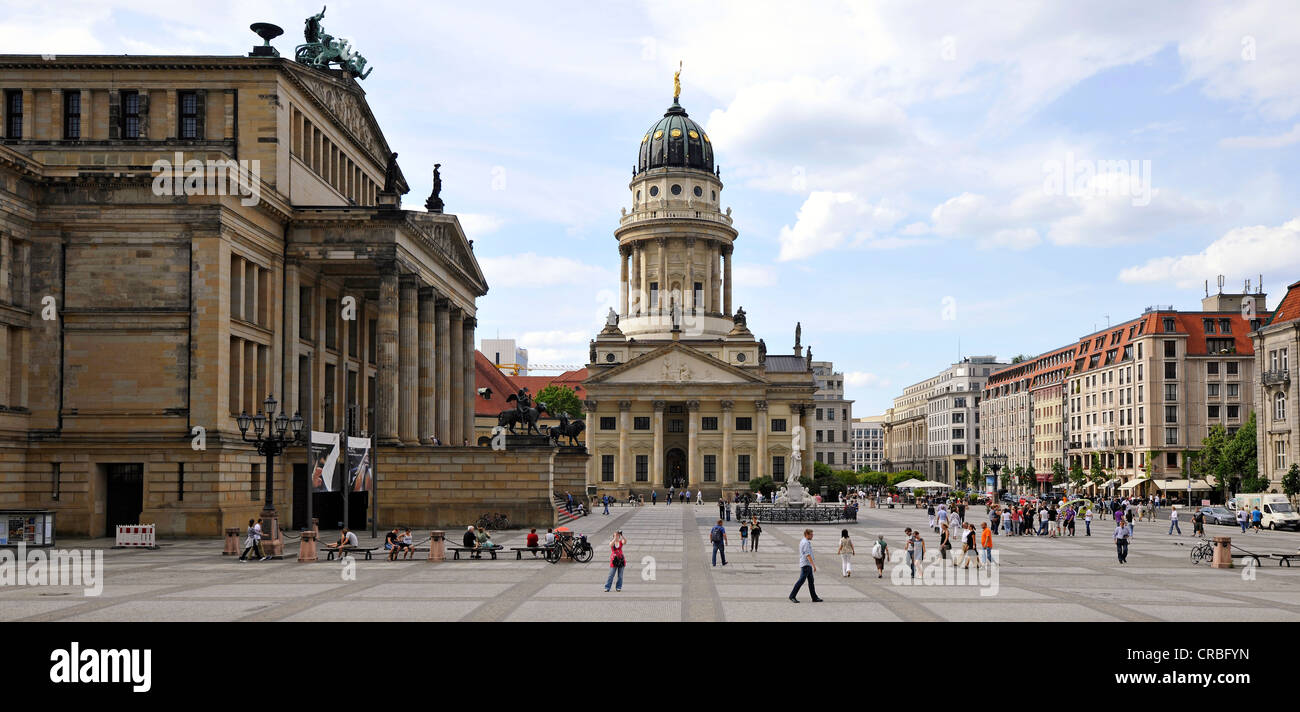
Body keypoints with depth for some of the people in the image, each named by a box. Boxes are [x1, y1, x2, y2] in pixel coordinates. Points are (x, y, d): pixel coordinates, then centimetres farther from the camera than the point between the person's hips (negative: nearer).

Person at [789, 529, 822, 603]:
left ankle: (814, 597, 12)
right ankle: (792, 596, -5)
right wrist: (814, 565, -25)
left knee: (811, 581, 10)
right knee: (801, 580, -9)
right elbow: (808, 555, -23)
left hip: (808, 565, 10)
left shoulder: (802, 541, 16)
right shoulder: (806, 543, -16)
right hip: (806, 564, -10)